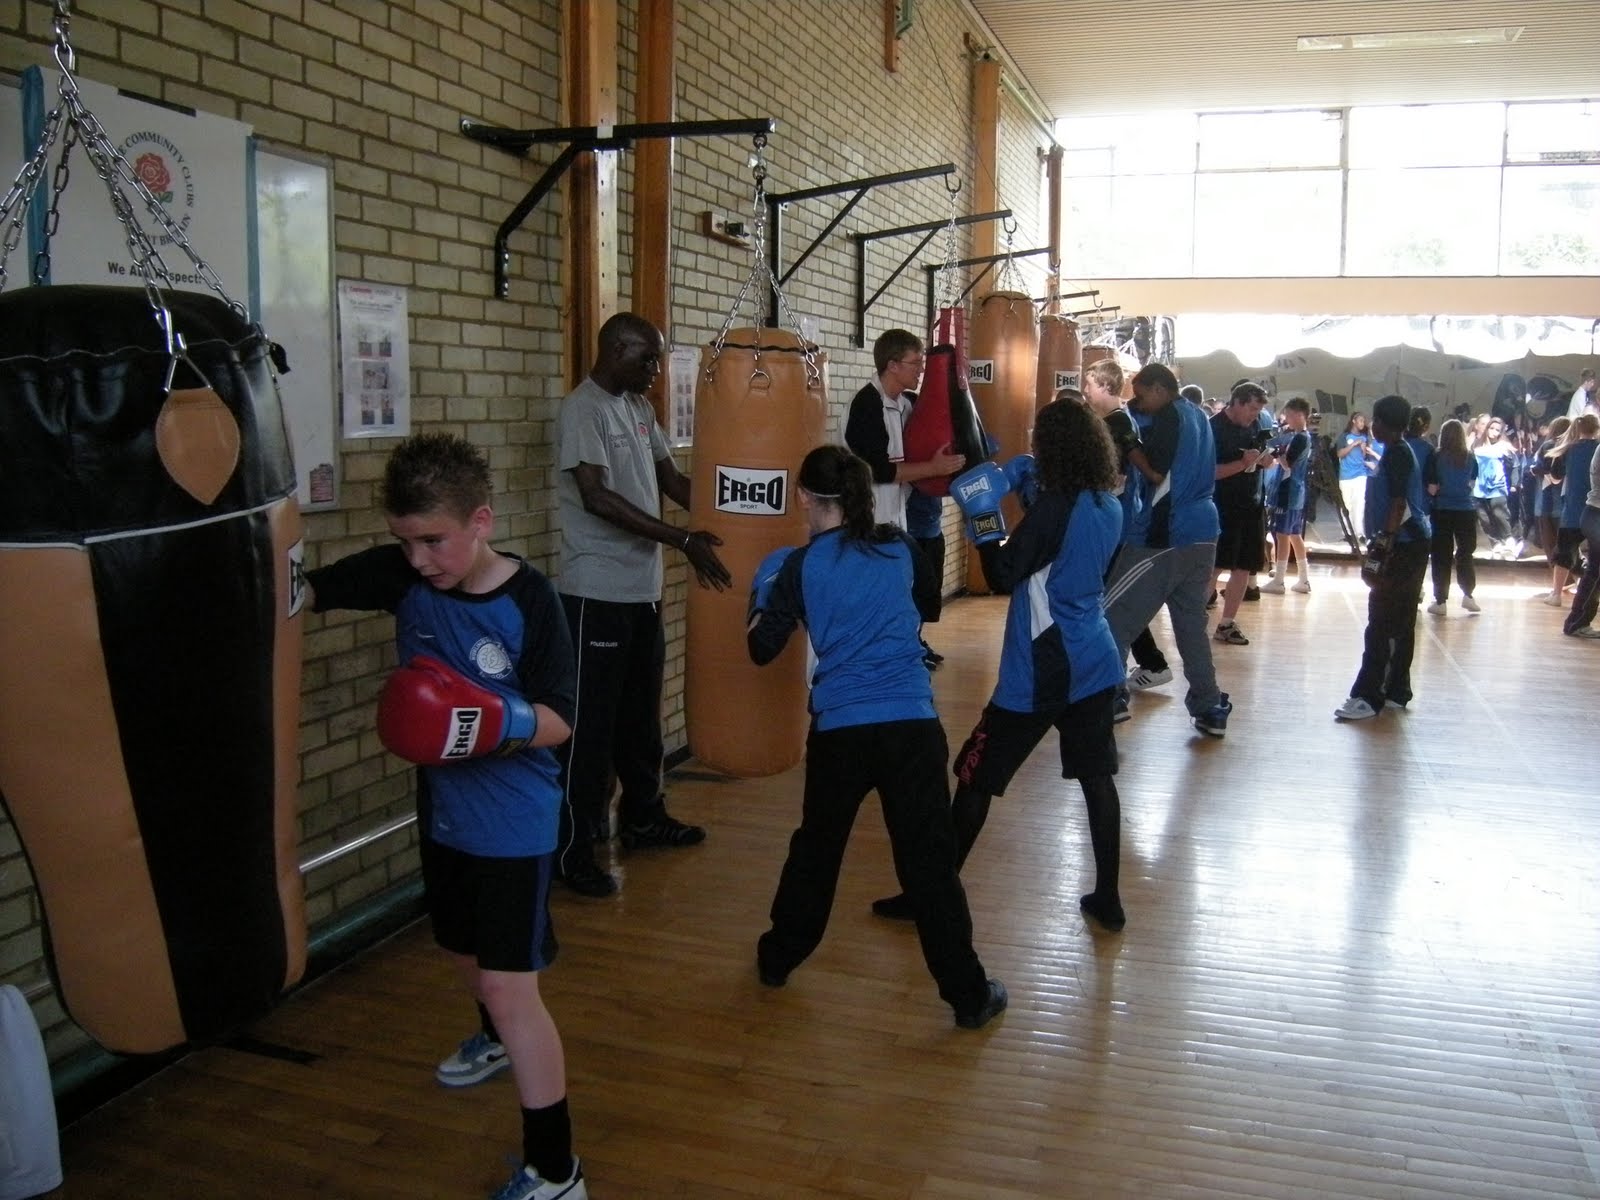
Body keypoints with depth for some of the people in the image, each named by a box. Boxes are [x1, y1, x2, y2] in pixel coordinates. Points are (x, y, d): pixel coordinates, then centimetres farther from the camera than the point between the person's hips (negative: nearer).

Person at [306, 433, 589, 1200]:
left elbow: (558, 721, -18)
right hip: (444, 808, 7)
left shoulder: (529, 600, -20)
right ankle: (498, 1038, 60)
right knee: (463, 950, 28)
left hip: (515, 819, -6)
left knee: (509, 984, -7)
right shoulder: (401, 574, -7)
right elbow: (305, 588, -12)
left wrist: (495, 721, -36)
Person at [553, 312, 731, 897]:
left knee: (641, 712, 18)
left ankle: (643, 817, 33)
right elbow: (596, 497, -23)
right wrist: (682, 540, -25)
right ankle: (572, 849, 6)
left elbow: (669, 479, 17)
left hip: (643, 587, 9)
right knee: (590, 719, -3)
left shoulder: (639, 407, 12)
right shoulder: (583, 410, -14)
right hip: (598, 591, -9)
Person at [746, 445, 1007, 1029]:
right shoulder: (898, 546, 5)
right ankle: (968, 994, 10)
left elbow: (762, 649, 6)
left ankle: (779, 957, 36)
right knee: (928, 860, 5)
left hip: (838, 727, 0)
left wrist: (764, 598, 23)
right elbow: (929, 599, 24)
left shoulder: (799, 566, -1)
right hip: (912, 723, 1)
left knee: (816, 847, 19)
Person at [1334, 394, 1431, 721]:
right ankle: (1395, 692, 18)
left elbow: (1399, 504, -21)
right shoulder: (1399, 452, 17)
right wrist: (1381, 543, 23)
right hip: (1408, 546, 10)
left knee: (1383, 623, -10)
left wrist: (1383, 545, -23)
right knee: (1399, 623, 12)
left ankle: (1369, 696, -9)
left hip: (1402, 547, -10)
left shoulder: (1396, 453, -13)